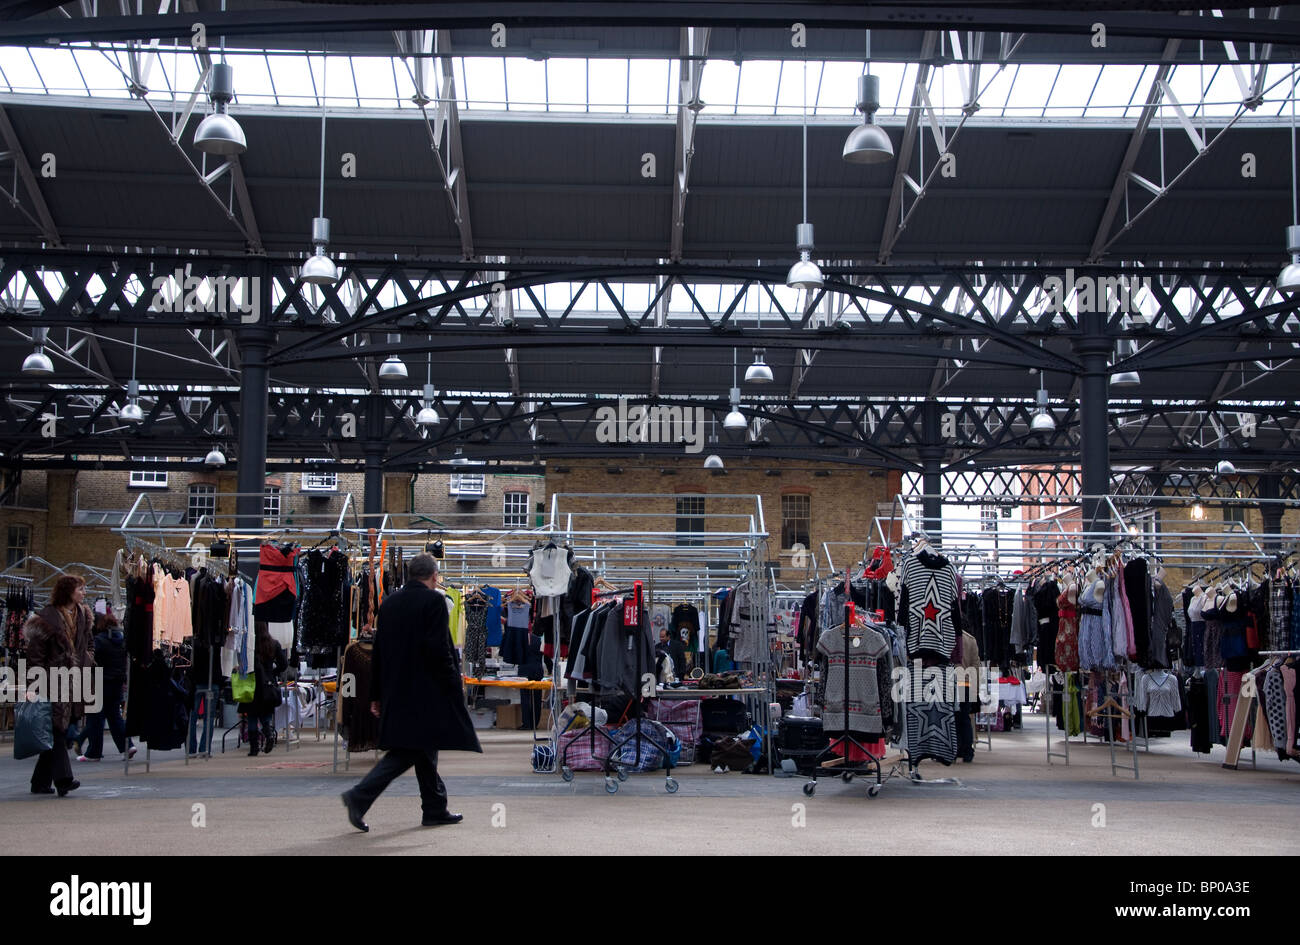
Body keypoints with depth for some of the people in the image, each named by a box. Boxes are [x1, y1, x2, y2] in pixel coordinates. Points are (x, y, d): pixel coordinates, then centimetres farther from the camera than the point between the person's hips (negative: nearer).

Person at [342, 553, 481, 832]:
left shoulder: (389, 603, 10)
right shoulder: (433, 600, -10)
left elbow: (378, 651, 12)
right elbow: (438, 648, -17)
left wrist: (376, 694, 16)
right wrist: (455, 681, -6)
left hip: (396, 691, 8)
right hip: (425, 690, -8)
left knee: (424, 749, 15)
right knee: (407, 751, -5)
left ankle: (436, 810, 20)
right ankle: (360, 796, -14)